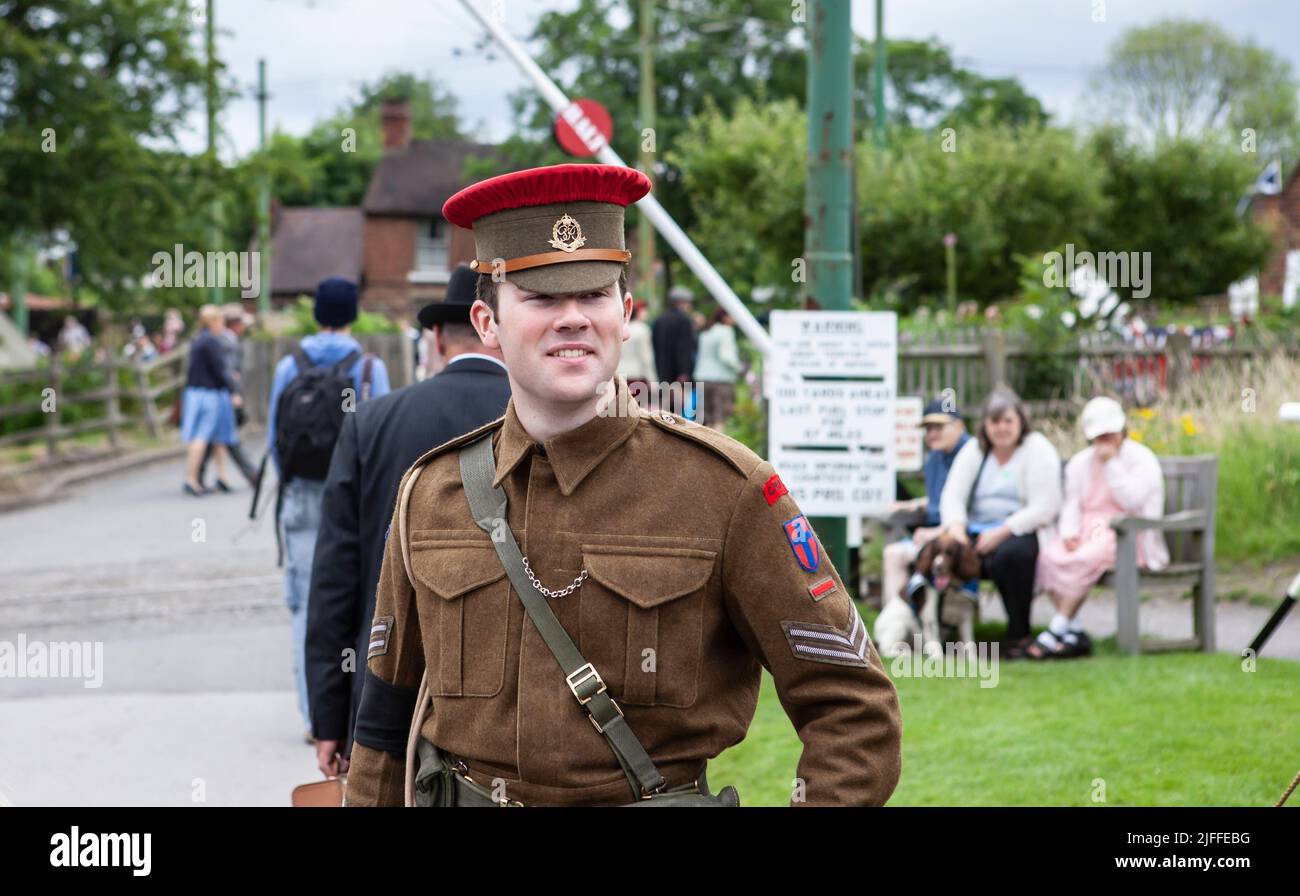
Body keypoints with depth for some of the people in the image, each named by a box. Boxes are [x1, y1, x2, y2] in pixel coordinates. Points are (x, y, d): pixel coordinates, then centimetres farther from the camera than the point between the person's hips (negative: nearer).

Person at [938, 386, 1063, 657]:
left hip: (1022, 533, -5)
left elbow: (1044, 508, -11)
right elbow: (952, 495, 6)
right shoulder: (973, 450, 15)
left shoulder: (1038, 450, -1)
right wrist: (955, 528, -16)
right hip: (976, 531, 5)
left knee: (1009, 554, -39)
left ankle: (1019, 635, -20)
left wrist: (1001, 532, -20)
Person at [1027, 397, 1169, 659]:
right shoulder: (1080, 462, 17)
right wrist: (1070, 532, -10)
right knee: (1050, 556, -26)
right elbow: (1072, 504, 10)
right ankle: (1075, 634, -26)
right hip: (1088, 530, 5)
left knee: (1085, 559, -35)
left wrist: (1111, 463, -13)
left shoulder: (1141, 458, 0)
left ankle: (1057, 630, -30)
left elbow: (1132, 502, -14)